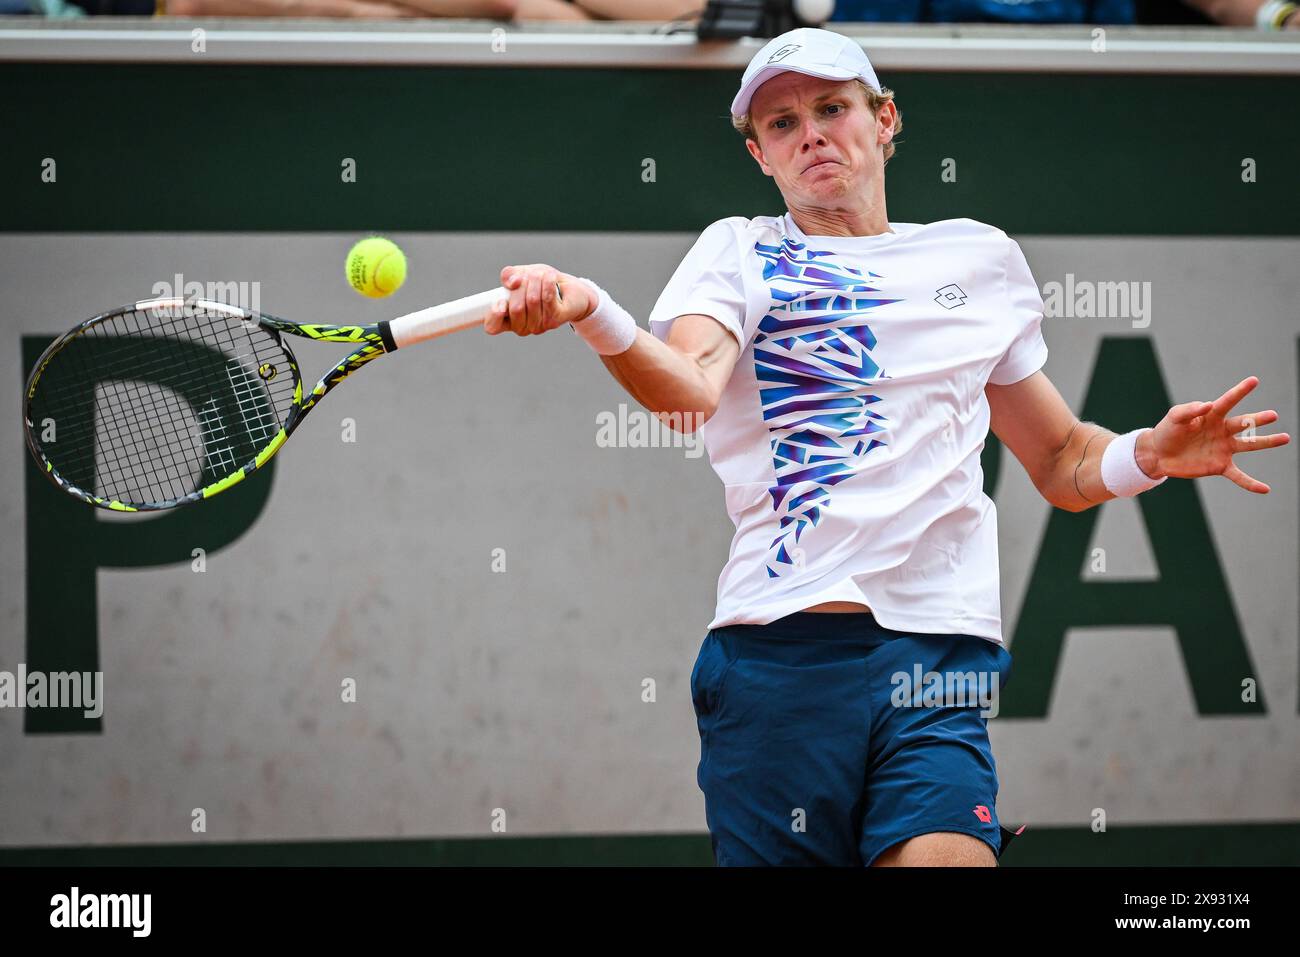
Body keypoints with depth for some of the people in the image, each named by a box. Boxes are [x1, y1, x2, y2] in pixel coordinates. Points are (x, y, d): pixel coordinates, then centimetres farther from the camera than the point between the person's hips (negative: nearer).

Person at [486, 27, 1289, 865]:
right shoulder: (739, 252, 11)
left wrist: (1148, 454, 4)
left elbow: (1062, 464, 27)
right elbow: (690, 390, -12)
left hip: (939, 654, 1)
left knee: (942, 855, -22)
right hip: (777, 654, -1)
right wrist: (592, 313, -32)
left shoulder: (983, 260, 20)